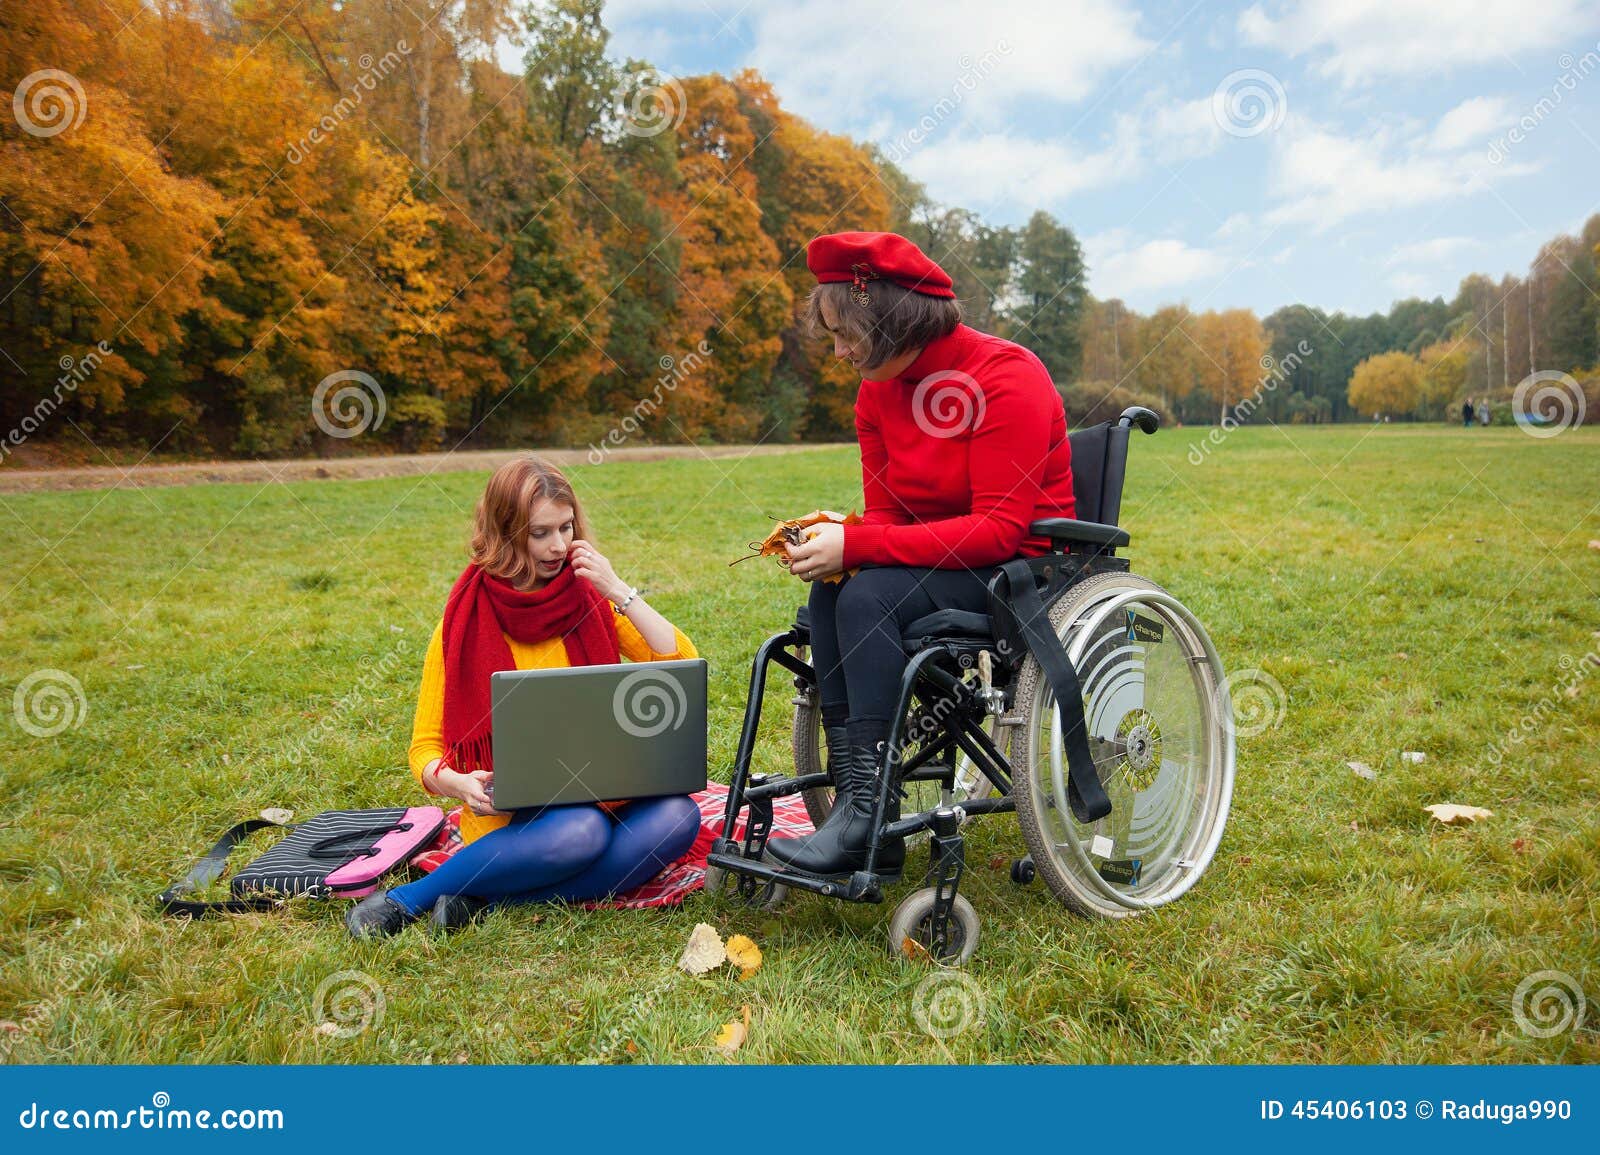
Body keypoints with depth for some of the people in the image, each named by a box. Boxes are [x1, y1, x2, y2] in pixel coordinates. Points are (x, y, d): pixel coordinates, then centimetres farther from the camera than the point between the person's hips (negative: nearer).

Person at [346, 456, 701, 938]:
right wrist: (460, 784, -25)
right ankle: (404, 901, -17)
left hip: (602, 802, 4)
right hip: (509, 818, -3)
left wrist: (619, 592, -11)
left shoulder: (591, 600, 4)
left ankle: (486, 898, -22)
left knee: (679, 815, -28)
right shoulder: (467, 623, -4)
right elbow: (426, 749, -2)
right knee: (579, 832, -36)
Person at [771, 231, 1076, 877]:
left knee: (868, 595, -29)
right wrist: (831, 539, -18)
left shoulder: (1006, 378, -18)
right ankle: (851, 791, -21)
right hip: (939, 560, 7)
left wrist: (854, 546, -28)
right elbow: (885, 515, 8)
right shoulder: (878, 391, 5)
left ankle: (867, 815, -26)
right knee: (828, 594, -22)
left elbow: (1000, 528, -24)